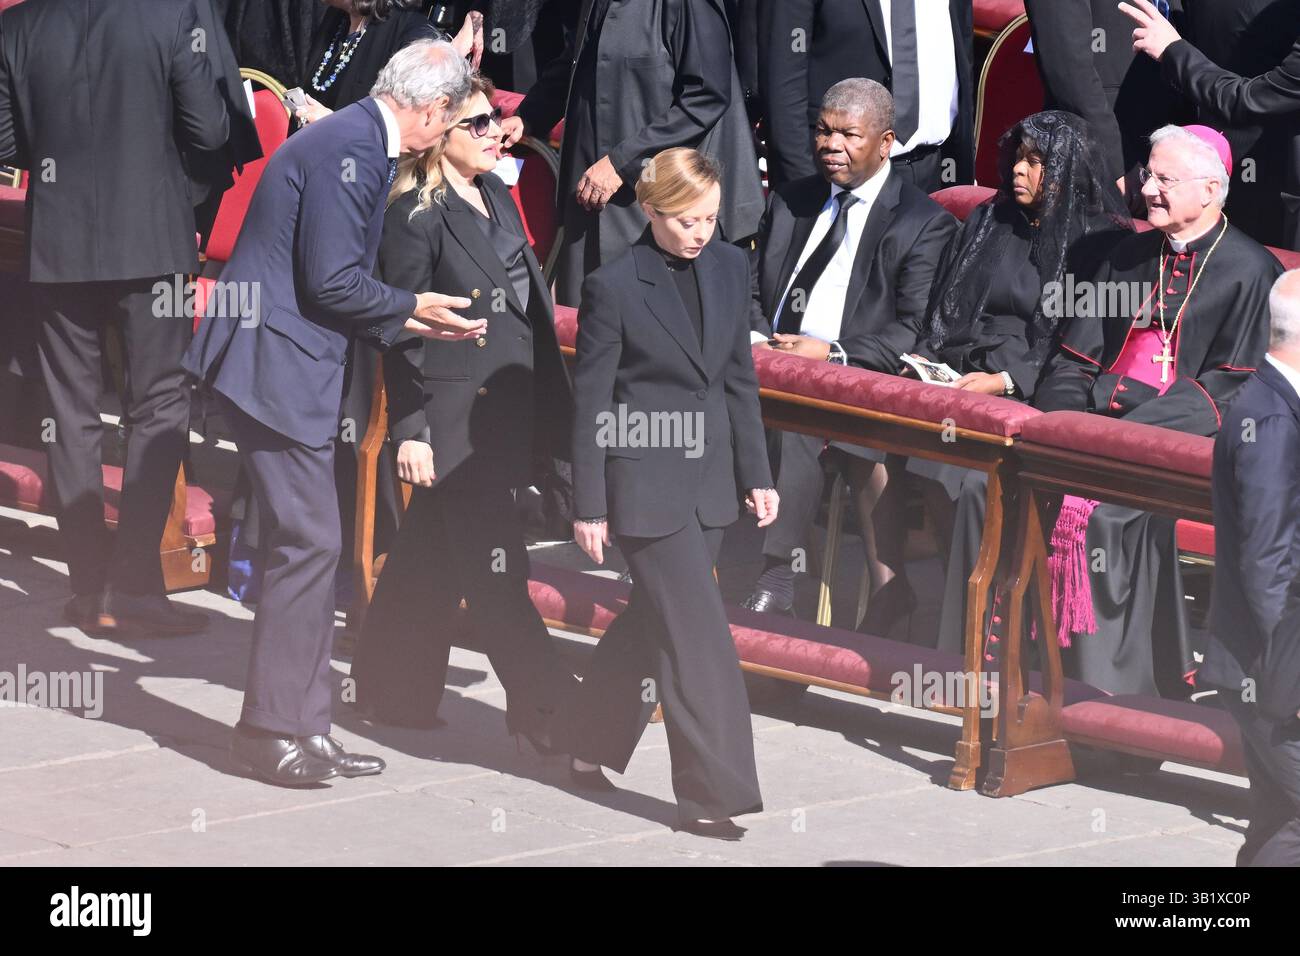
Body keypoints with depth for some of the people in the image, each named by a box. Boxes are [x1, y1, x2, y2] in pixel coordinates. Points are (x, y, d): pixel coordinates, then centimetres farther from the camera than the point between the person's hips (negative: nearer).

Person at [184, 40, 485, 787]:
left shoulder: (360, 144, 15)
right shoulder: (349, 151, -17)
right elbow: (332, 283, -20)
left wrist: (412, 319, 14)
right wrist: (411, 310, -5)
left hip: (299, 367, 11)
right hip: (277, 367, -11)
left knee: (314, 545, 11)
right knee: (309, 543, -8)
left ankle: (303, 726, 15)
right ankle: (275, 729, -2)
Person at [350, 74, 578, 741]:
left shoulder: (498, 199, 13)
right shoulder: (416, 217, -11)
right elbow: (403, 333, -12)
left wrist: (549, 406, 19)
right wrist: (410, 430, -15)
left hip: (511, 409, 8)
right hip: (454, 416, -8)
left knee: (433, 554, 15)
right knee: (493, 562, -5)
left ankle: (393, 687, 24)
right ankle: (544, 708, -3)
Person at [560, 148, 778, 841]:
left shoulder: (729, 268, 6)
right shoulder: (614, 287, -11)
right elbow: (590, 401, -7)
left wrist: (756, 473, 12)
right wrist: (589, 505, -7)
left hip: (708, 480, 6)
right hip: (645, 480, -6)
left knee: (654, 620, 15)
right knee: (697, 631, -8)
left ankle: (589, 739, 34)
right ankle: (713, 790, -3)